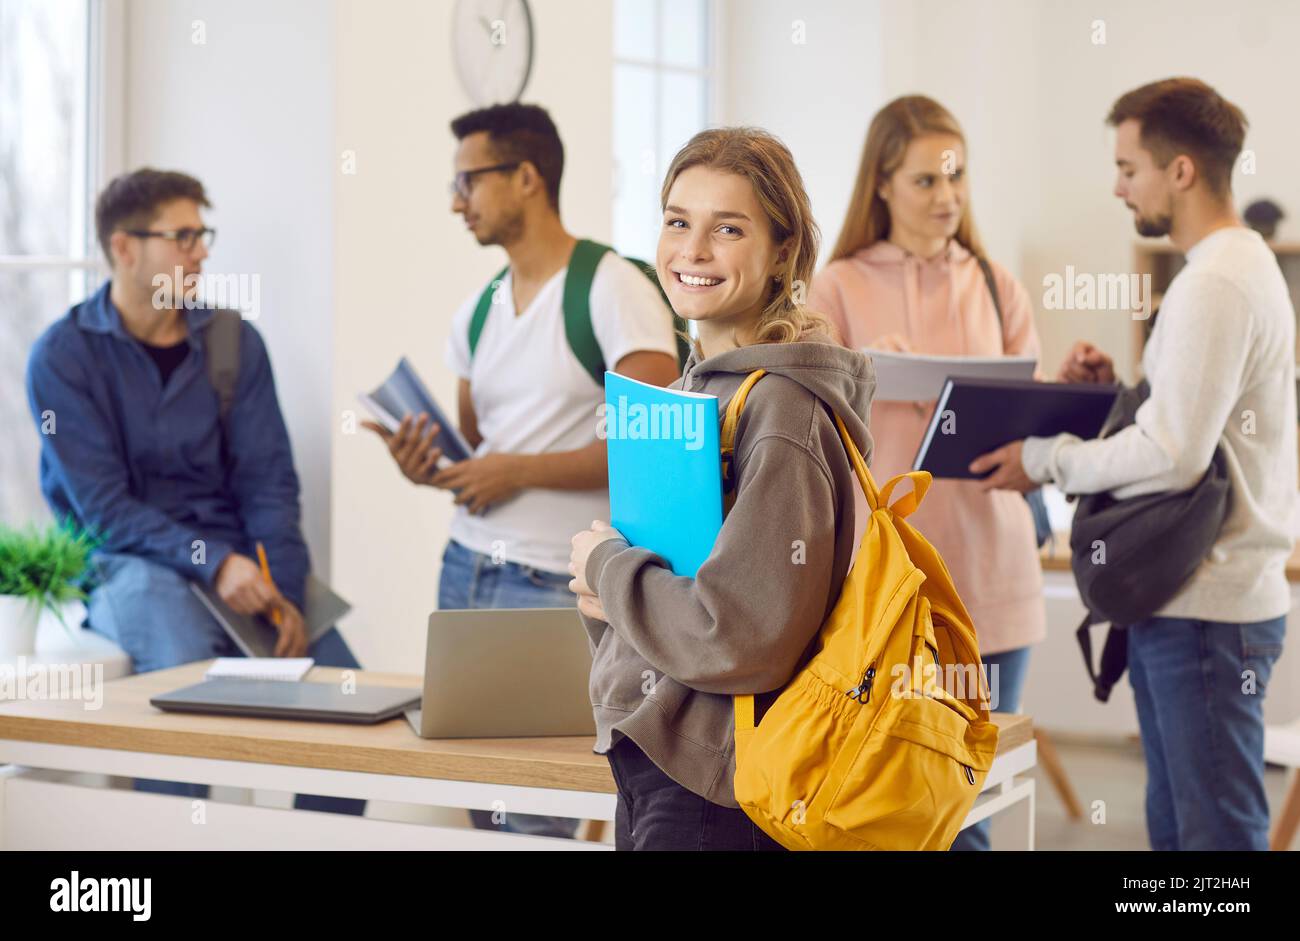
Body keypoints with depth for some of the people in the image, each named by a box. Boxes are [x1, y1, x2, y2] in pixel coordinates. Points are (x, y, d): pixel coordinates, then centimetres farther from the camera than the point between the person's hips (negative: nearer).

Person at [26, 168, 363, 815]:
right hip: (126, 563, -4)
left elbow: (268, 479, 2)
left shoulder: (236, 343, 6)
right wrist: (211, 562, -24)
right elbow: (102, 506, -11)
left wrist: (285, 588, -15)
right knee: (185, 668, -35)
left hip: (236, 558, 4)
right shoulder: (63, 356, -5)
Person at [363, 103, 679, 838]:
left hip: (555, 585, -7)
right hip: (465, 569, 7)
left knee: (533, 813, -9)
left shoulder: (615, 289, -8)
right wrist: (433, 466, 0)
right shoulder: (477, 314, 16)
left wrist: (520, 471, -16)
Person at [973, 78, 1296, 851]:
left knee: (1214, 829, -4)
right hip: (1181, 598, 10)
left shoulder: (1213, 286, -16)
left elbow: (1174, 455, -22)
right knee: (1176, 824, 14)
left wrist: (1046, 460, -11)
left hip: (1205, 611, -10)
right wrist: (1116, 389, 7)